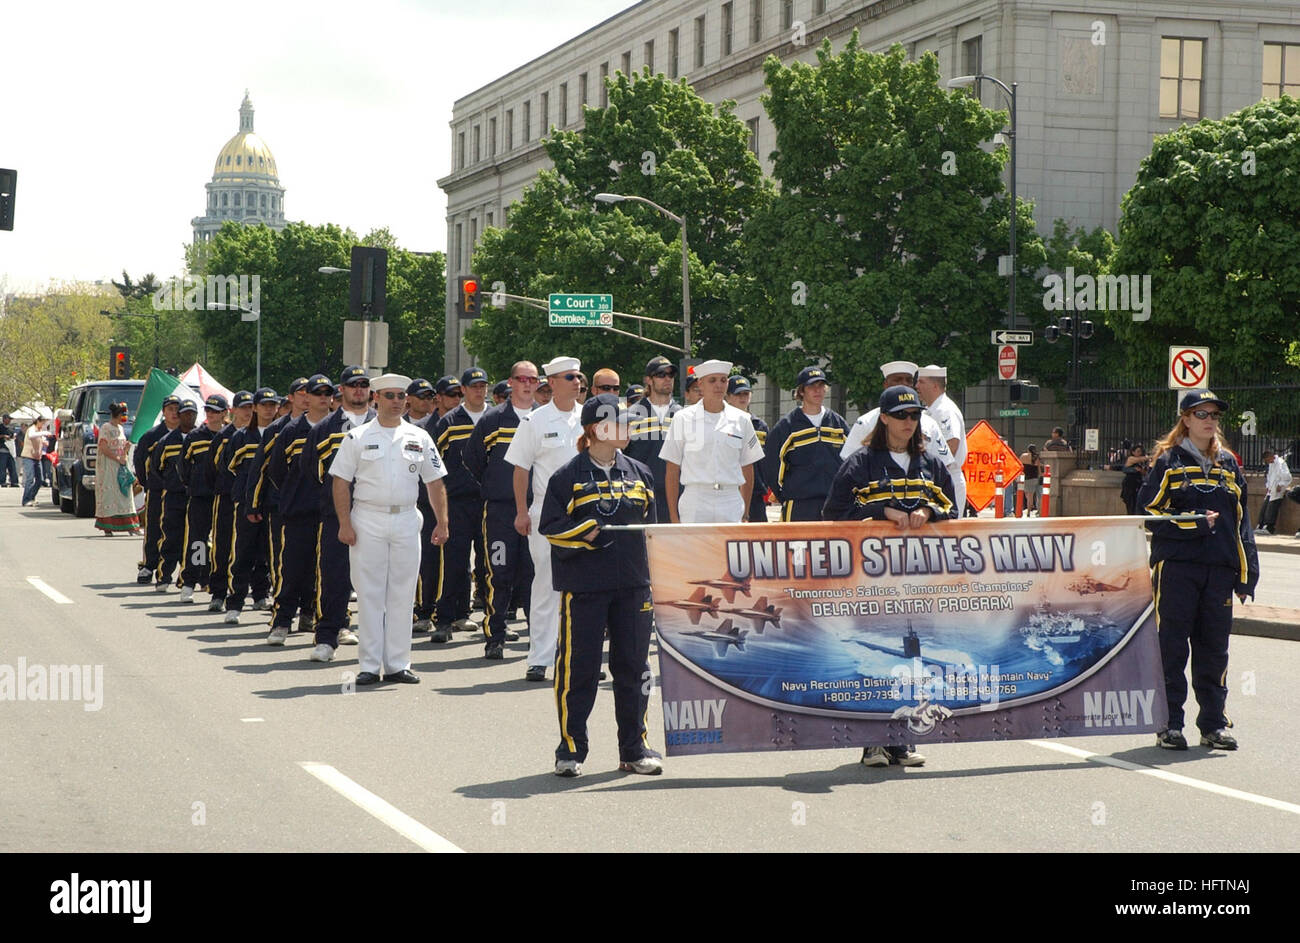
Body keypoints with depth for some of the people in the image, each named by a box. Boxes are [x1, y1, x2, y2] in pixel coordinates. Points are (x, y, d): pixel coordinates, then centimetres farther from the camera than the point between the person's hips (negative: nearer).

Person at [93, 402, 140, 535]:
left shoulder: (120, 429, 16)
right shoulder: (106, 428, -8)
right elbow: (103, 448, -16)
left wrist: (126, 448, 2)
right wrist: (118, 459, -19)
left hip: (120, 466, 8)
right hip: (108, 466, -8)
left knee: (125, 494, 3)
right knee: (108, 495, -7)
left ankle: (130, 526, 1)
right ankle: (107, 527, -5)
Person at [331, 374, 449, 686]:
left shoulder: (419, 438, 9)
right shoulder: (357, 437, 2)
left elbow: (435, 483, 10)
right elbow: (341, 482, 0)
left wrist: (442, 522, 3)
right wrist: (345, 524, -8)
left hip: (406, 520, 2)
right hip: (368, 520, -2)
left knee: (402, 594, 4)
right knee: (369, 593, -1)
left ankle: (397, 664, 10)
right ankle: (369, 666, 4)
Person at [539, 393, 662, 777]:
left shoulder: (639, 473, 13)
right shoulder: (568, 476, -2)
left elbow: (651, 524, 20)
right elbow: (551, 526, -4)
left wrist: (653, 572, 12)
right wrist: (588, 533, -16)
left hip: (632, 586, 4)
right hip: (583, 587, -4)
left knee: (633, 666, 7)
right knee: (579, 667, -2)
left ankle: (634, 749, 15)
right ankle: (571, 748, 8)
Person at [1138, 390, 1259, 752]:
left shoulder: (1228, 464, 15)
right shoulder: (1168, 461, 1)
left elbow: (1240, 521, 16)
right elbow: (1149, 512, -5)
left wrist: (1247, 571, 10)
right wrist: (1197, 523, -12)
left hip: (1219, 570, 4)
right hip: (1176, 567, -4)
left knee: (1214, 647, 7)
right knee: (1171, 647, -2)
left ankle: (1213, 723, 14)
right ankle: (1169, 724, 4)